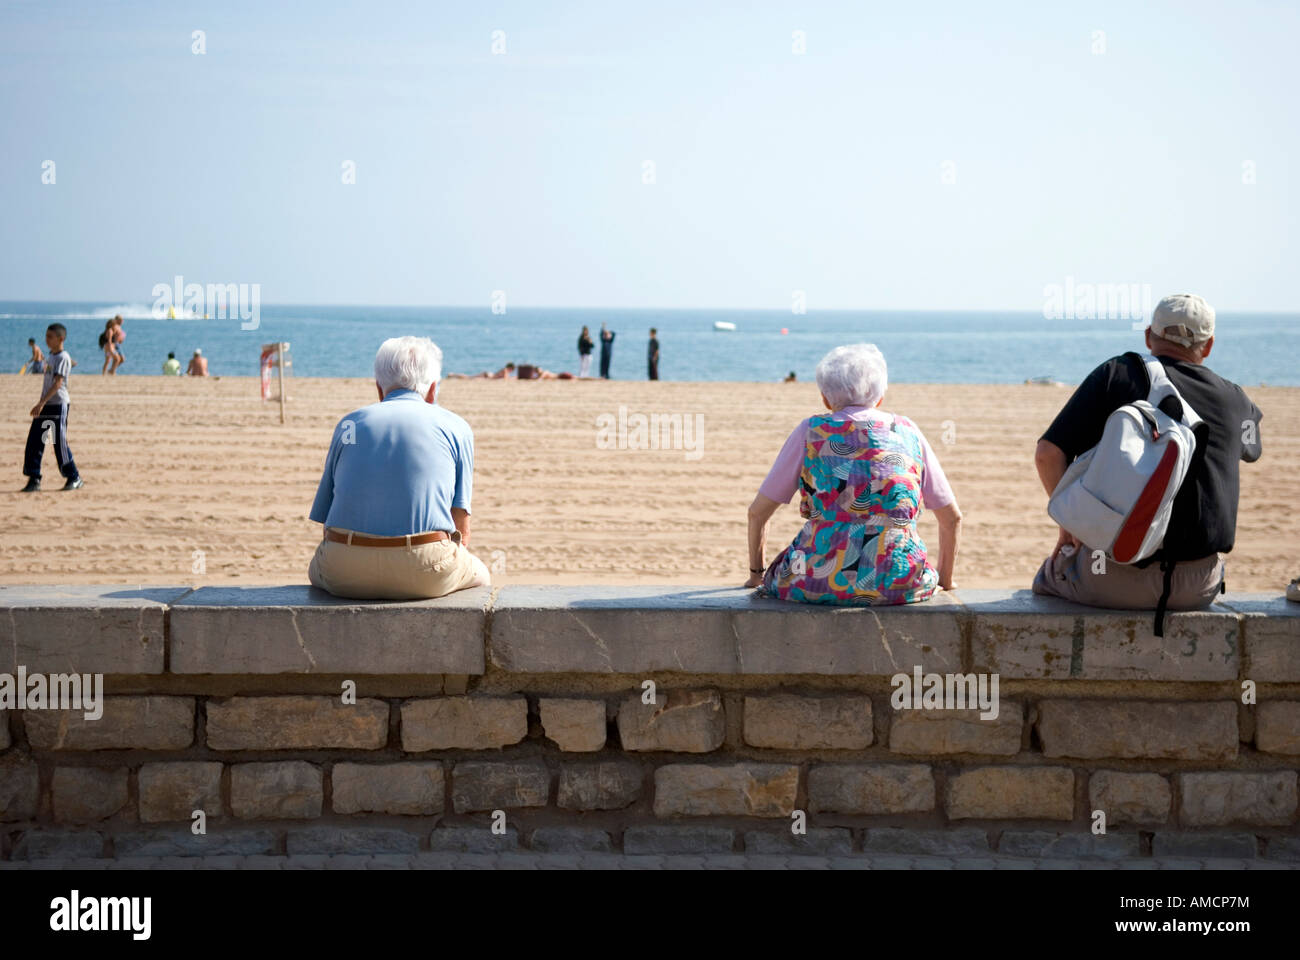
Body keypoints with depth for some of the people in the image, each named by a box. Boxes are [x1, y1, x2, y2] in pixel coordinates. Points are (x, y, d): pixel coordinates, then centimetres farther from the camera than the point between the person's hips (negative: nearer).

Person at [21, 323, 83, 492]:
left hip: (58, 404, -8)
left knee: (60, 443, -4)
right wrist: (41, 404, 21)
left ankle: (74, 479, 8)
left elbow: (58, 383, -21)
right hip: (45, 405, 8)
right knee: (34, 441, 0)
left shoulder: (63, 358, -12)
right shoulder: (52, 356, 15)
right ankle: (34, 479, 2)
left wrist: (42, 403, -29)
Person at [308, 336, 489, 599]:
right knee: (479, 575, 32)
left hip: (345, 577, 2)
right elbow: (461, 528, 9)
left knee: (318, 567, 38)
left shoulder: (348, 424, 16)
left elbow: (324, 516, 16)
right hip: (425, 571, -2)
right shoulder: (455, 427, 11)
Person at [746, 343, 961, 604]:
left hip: (820, 584, -2)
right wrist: (943, 582, 30)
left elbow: (758, 512, 13)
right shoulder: (908, 432, 13)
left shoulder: (810, 432, 9)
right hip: (901, 586, 2)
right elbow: (952, 518, 17)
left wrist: (757, 574, 27)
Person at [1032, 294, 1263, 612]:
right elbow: (1250, 448, 32)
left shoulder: (1116, 374, -1)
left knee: (1048, 576, 29)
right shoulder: (1234, 401, 7)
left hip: (1114, 583, -2)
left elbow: (1048, 454, -7)